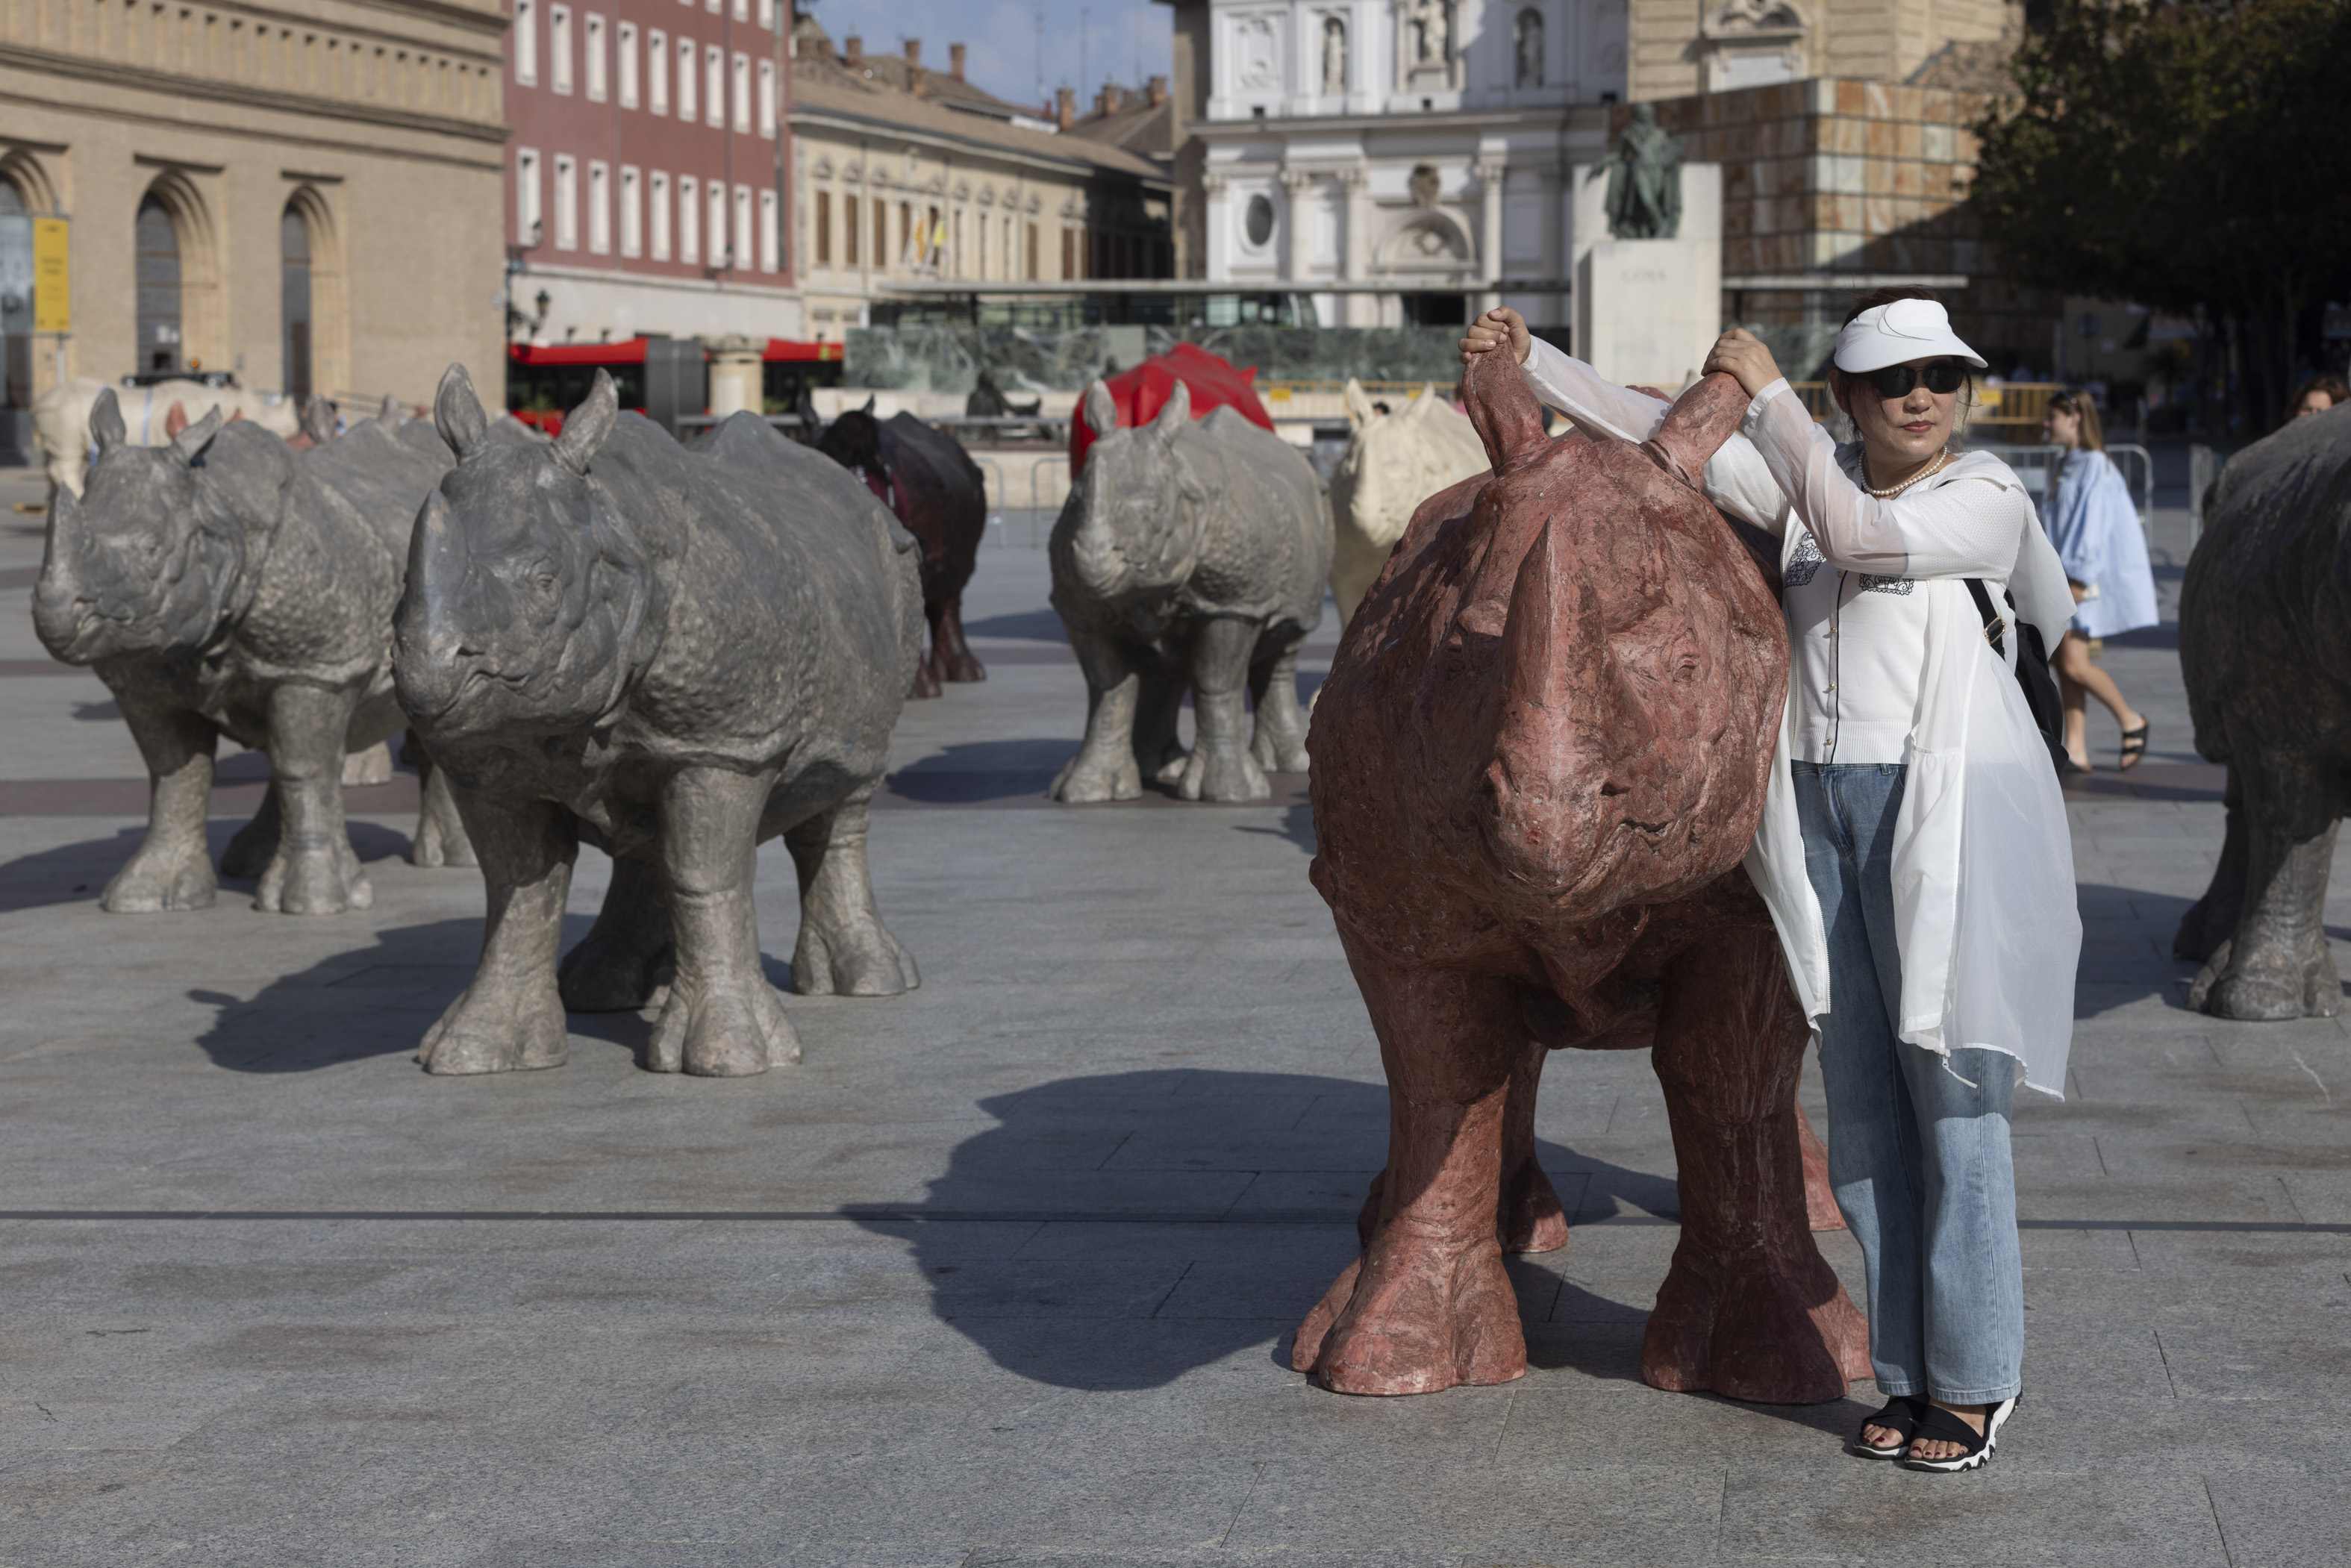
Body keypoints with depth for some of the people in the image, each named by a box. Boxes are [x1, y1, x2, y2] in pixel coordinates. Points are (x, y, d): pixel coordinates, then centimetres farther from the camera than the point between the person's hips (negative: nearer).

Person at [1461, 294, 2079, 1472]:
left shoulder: (1986, 500, -4)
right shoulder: (1813, 477, 11)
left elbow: (1855, 538, -18)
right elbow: (1661, 439, 13)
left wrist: (1767, 391, -15)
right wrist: (1536, 365, 9)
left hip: (1942, 822, -5)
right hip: (1818, 812, 5)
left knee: (1951, 1103, -2)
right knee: (1866, 1107, 7)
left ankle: (1974, 1379, 9)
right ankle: (1911, 1372, 16)